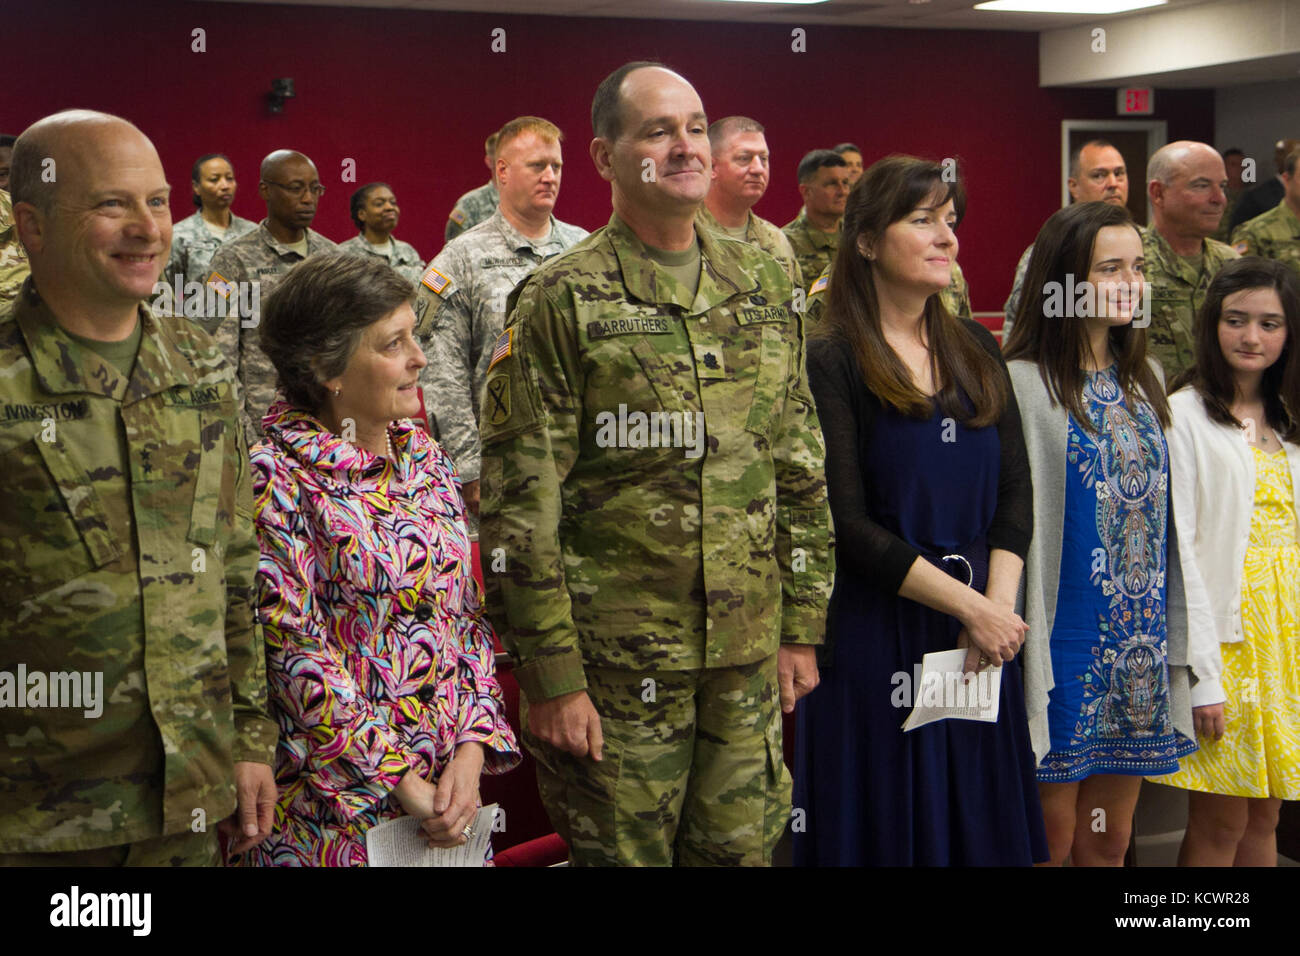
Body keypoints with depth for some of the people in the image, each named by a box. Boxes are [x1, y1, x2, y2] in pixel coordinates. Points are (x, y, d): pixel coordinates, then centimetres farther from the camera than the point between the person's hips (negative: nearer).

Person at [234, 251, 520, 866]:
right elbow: (298, 654, -15)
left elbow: (468, 618, 8)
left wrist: (472, 752, -5)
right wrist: (402, 781, -15)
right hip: (338, 805, -5)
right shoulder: (275, 478, -12)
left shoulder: (425, 458, 7)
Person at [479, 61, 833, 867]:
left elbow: (801, 473, 13)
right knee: (624, 851, 7)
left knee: (742, 849, 14)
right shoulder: (563, 300, -8)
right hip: (616, 663, -5)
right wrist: (551, 674, -13)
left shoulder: (763, 285, 9)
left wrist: (803, 626, 9)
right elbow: (521, 505, -11)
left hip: (748, 656, 5)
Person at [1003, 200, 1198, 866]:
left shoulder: (1145, 381, 11)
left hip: (1141, 646, 6)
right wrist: (1019, 648, -15)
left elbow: (1164, 515, 15)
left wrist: (1174, 638, 12)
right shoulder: (1023, 384, -11)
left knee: (1109, 842, 14)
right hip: (1062, 640, -6)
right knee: (1051, 842, 2)